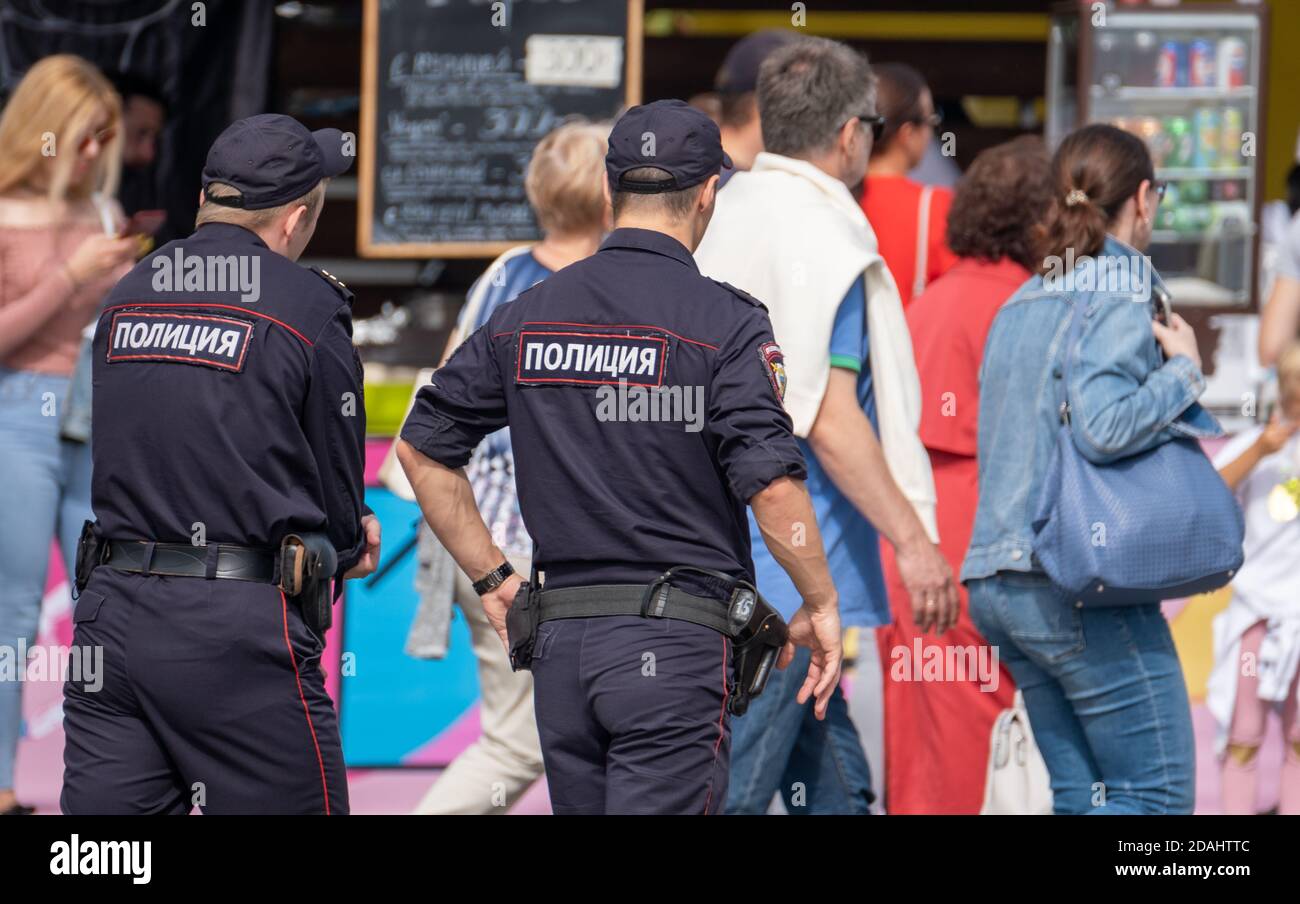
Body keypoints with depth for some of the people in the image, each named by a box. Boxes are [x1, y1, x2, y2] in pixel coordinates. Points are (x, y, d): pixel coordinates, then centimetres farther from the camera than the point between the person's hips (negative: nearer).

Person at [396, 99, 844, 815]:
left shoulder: (528, 314, 10)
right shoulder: (724, 322, -8)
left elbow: (422, 448, 13)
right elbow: (772, 486, -14)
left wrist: (492, 578, 18)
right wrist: (820, 606, 0)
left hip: (560, 641, 6)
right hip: (674, 647, -6)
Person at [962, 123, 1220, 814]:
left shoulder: (1019, 306, 17)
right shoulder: (1121, 293, -9)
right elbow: (1105, 427, -23)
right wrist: (1183, 370, -9)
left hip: (999, 580, 9)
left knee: (1083, 794, 11)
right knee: (1158, 796, -4)